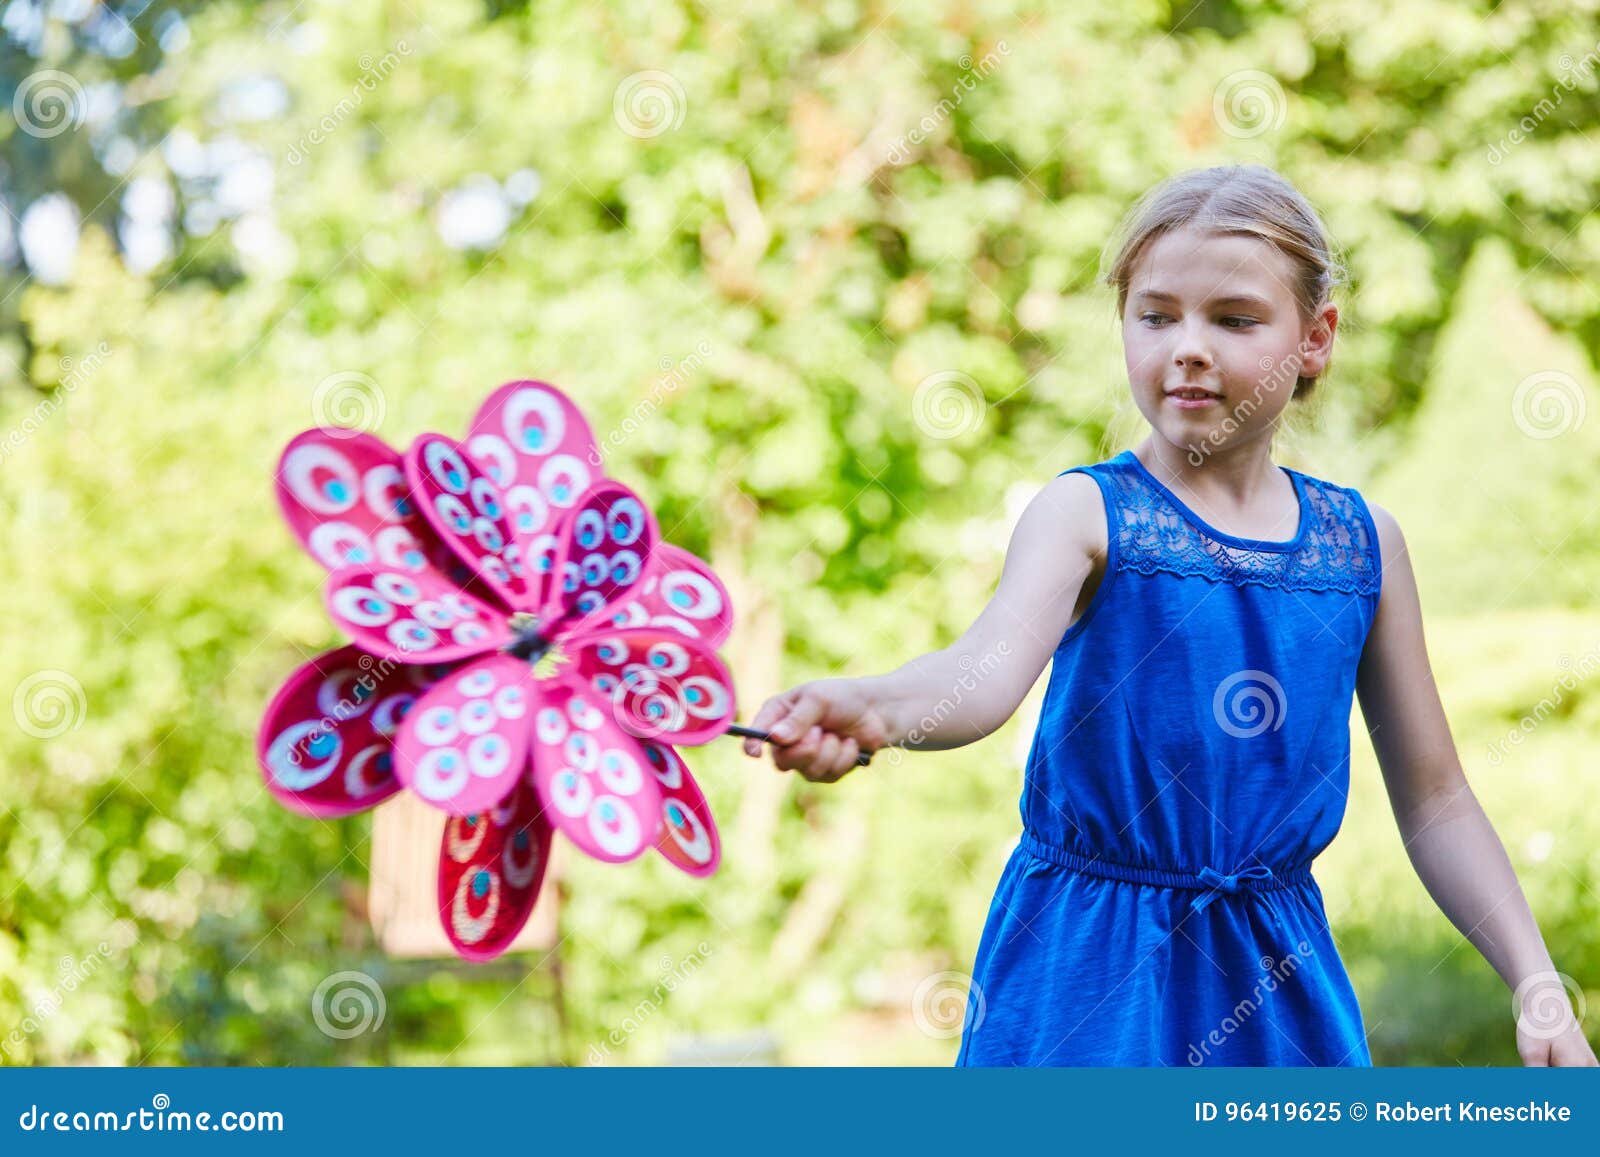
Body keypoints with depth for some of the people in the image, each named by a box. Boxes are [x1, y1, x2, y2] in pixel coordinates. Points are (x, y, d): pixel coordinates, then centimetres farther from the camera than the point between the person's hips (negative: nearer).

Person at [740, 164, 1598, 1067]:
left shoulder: (1364, 542, 3)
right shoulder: (1085, 512, -8)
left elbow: (1433, 801, 9)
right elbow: (988, 669, -29)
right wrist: (868, 709, -50)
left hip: (1275, 973, 3)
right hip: (1092, 964, -3)